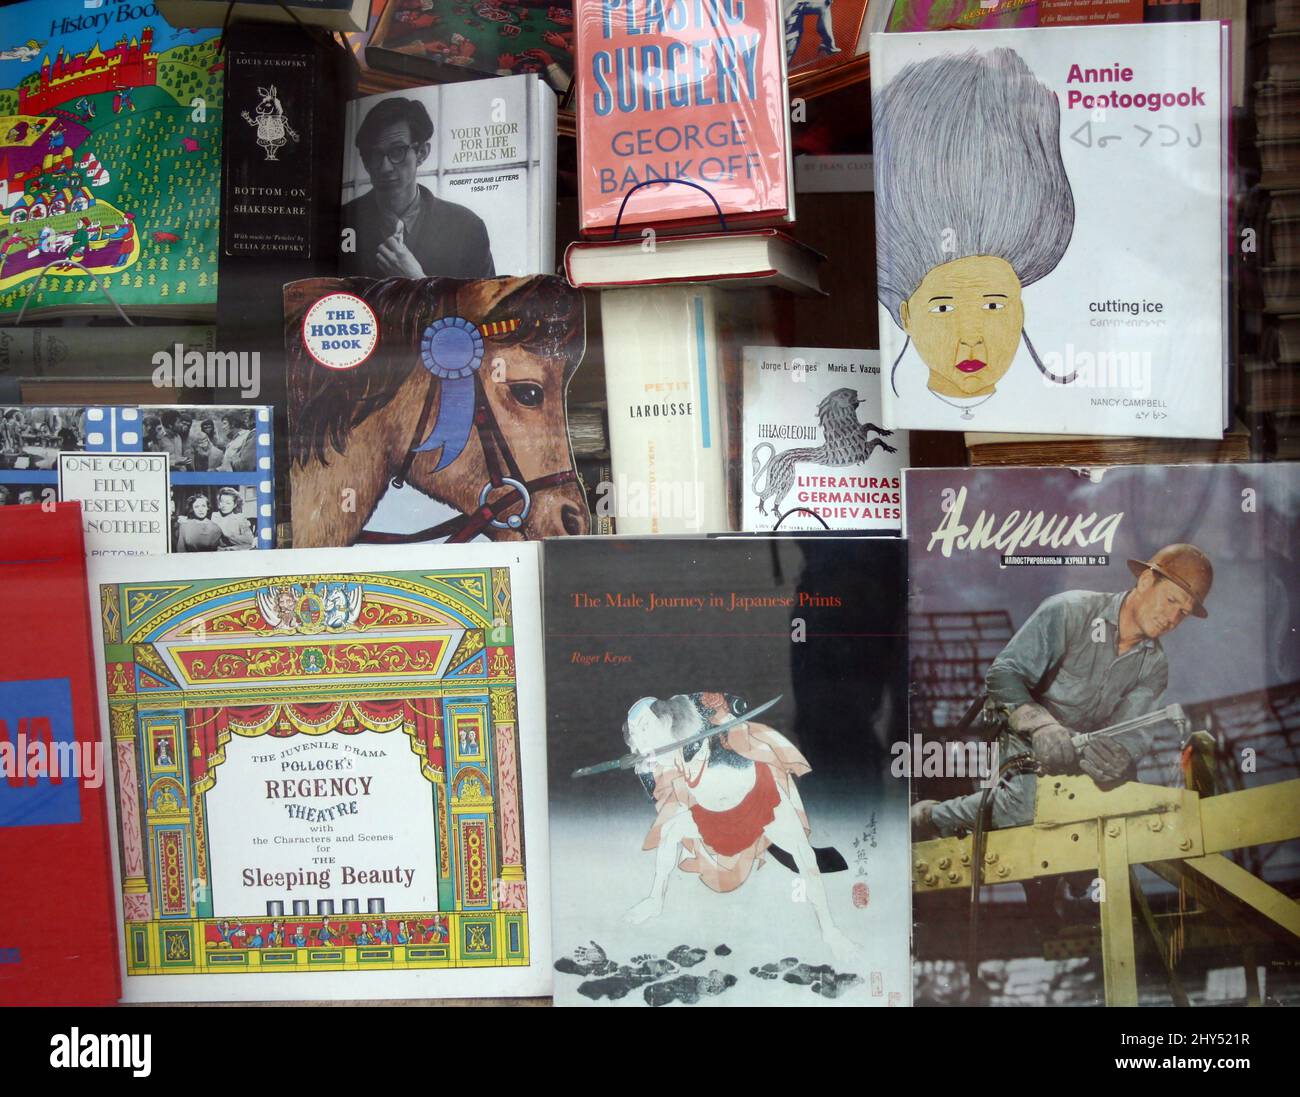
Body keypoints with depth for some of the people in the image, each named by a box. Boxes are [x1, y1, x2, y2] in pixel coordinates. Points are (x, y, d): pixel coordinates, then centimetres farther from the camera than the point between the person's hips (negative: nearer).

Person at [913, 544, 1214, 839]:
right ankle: (927, 818, -10)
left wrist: (1114, 753, -38)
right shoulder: (1069, 611, -15)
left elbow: (1130, 731, -12)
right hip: (1028, 746, -6)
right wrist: (1042, 725, -39)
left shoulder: (1154, 666, 1)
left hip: (1085, 757, 6)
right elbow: (1002, 676, -21)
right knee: (1029, 801, -33)